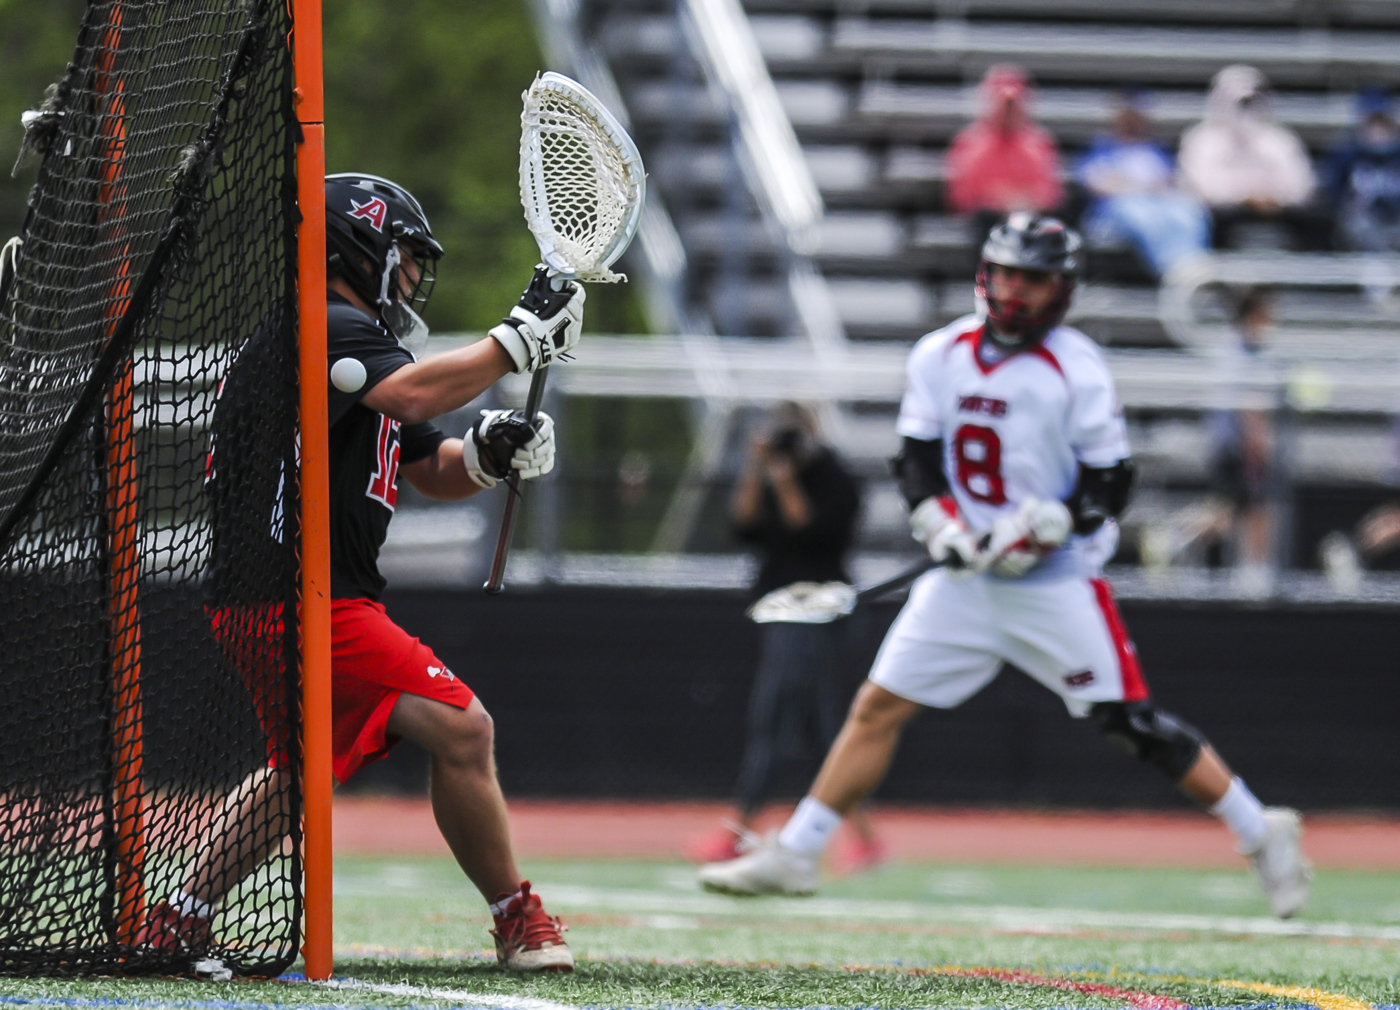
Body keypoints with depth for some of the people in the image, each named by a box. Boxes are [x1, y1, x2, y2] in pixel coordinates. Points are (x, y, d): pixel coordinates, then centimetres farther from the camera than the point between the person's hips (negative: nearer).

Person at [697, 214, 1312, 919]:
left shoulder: (1076, 370, -10)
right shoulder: (941, 357, 3)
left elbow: (1109, 483, -8)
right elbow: (917, 459, 5)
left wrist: (1045, 532, -21)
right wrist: (942, 526, -12)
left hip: (1057, 580, -4)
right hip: (966, 574, 4)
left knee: (1133, 723, -8)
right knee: (877, 706, -1)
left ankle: (1260, 834, 5)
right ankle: (792, 855, 5)